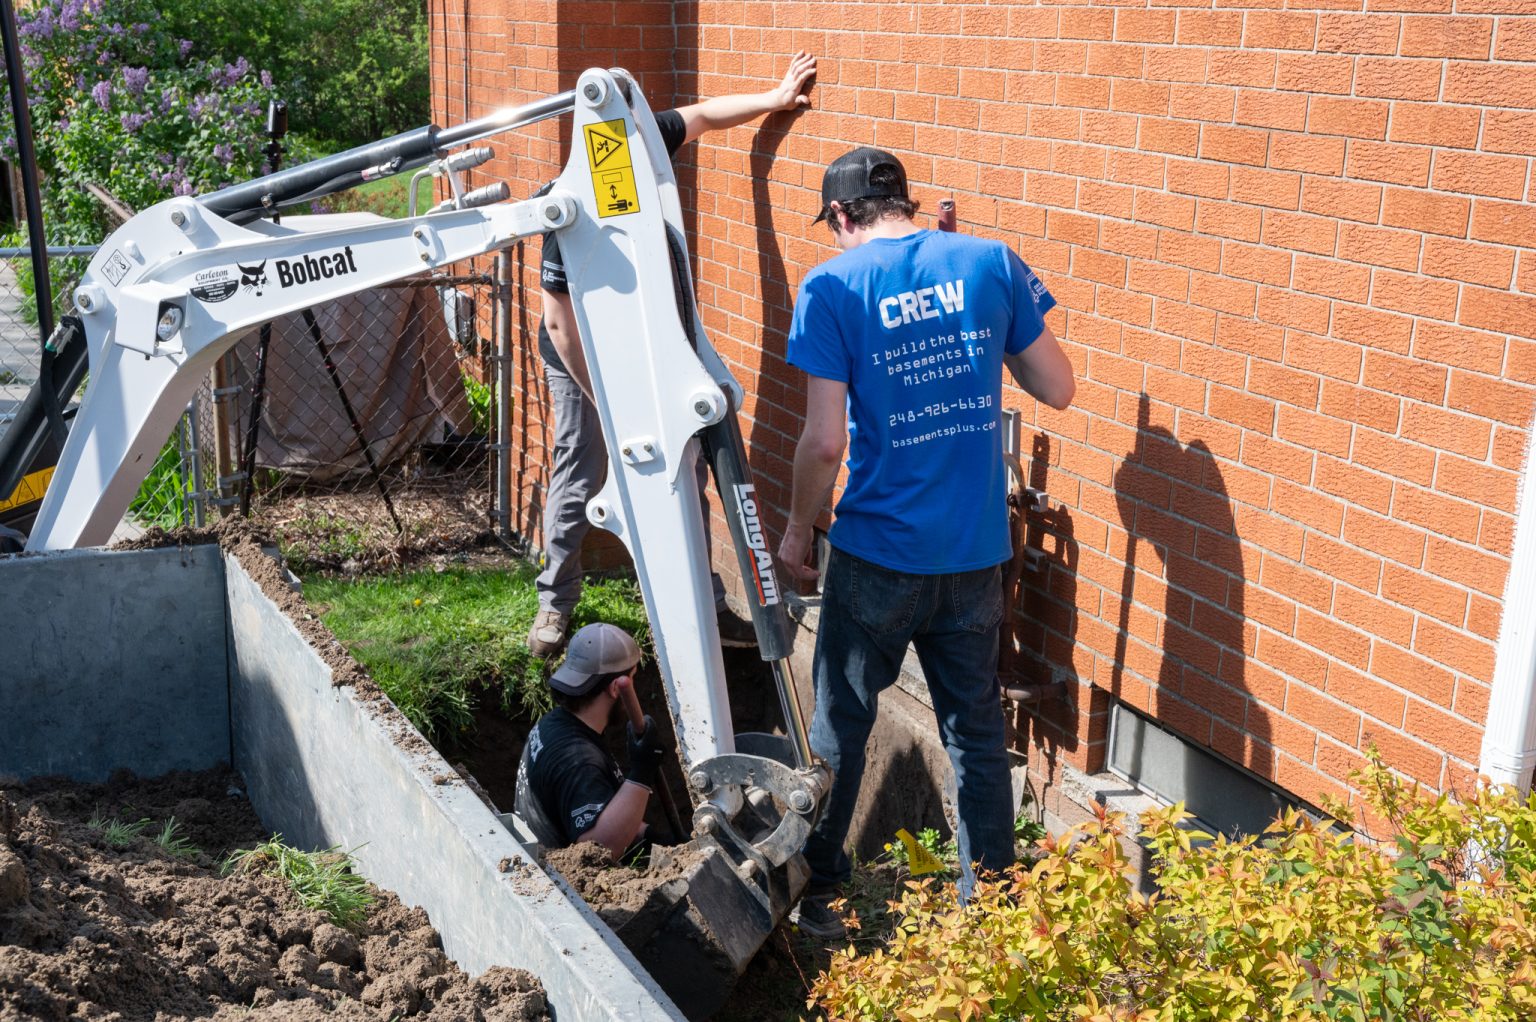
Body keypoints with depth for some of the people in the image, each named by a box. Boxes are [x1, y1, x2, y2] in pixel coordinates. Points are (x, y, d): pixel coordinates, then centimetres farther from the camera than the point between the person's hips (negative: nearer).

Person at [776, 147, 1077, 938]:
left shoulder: (833, 287, -10)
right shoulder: (992, 263, 0)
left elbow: (825, 441, -14)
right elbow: (1058, 389, 3)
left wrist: (797, 530, 1)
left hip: (878, 552, -3)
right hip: (976, 550, 3)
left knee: (839, 728, 14)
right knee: (977, 730, 16)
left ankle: (812, 889, 27)